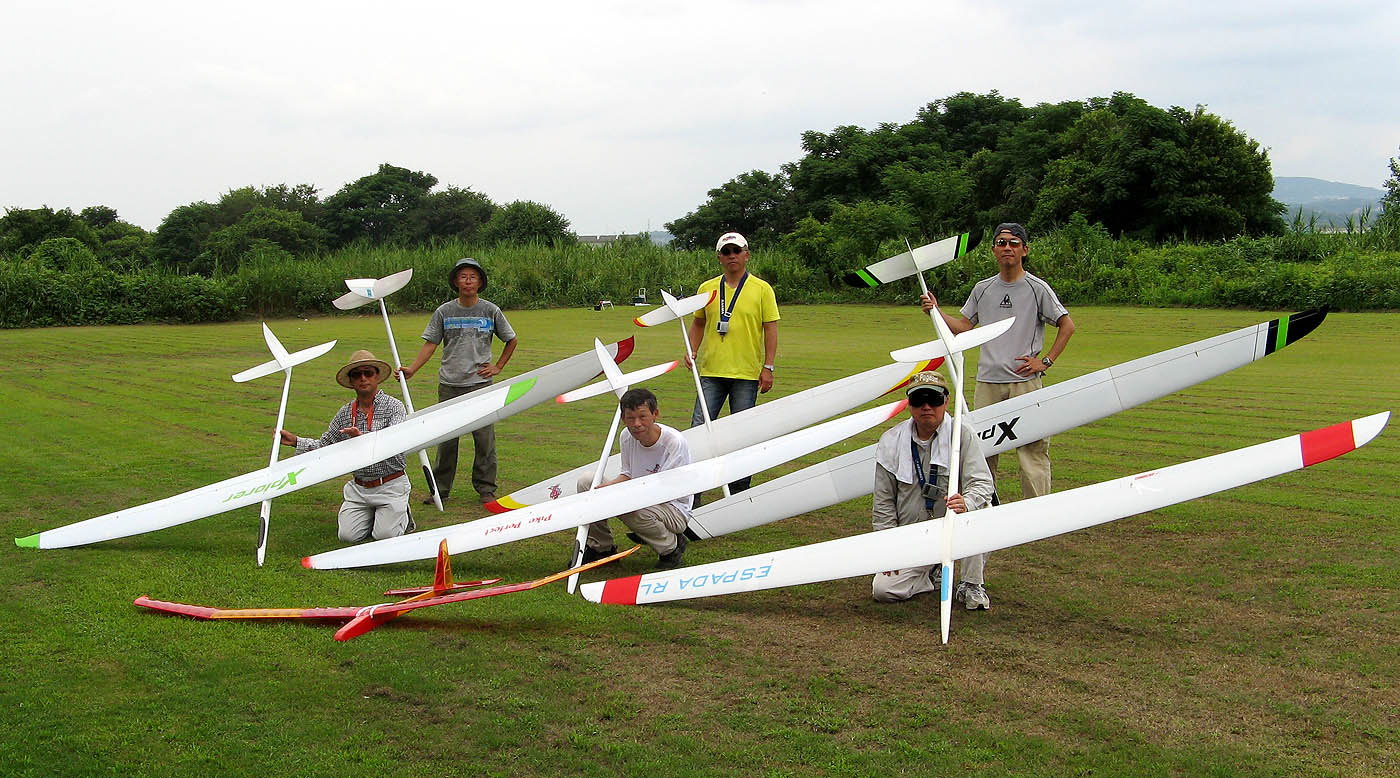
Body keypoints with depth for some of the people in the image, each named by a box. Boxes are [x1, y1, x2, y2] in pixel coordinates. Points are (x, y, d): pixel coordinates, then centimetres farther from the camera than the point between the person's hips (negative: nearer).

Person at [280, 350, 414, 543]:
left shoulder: (393, 407, -7)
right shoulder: (345, 413, 9)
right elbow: (324, 446, 16)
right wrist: (296, 441, 2)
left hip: (390, 486, -4)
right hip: (358, 488, 4)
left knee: (384, 535, -16)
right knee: (348, 535, -10)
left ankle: (402, 514, 17)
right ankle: (371, 514, 21)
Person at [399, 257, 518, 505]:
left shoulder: (490, 311, 3)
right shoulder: (444, 312, 4)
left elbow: (512, 340, 14)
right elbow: (430, 344, 4)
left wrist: (498, 366, 7)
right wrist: (411, 369, -8)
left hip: (480, 383, -1)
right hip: (449, 384, 1)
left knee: (484, 438, -1)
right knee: (446, 439, 5)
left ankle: (486, 488, 11)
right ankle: (440, 489, 15)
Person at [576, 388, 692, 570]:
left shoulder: (675, 442, -24)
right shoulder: (626, 437, -5)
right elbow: (628, 475, 7)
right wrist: (607, 486, -15)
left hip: (675, 509, -7)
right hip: (641, 499, 7)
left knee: (632, 507, -38)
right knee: (587, 480, -6)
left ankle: (671, 547, -8)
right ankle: (601, 547, 7)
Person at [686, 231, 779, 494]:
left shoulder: (761, 289, 1)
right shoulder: (707, 288, 9)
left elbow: (771, 330, 0)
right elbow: (698, 323, 19)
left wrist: (768, 367, -7)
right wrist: (692, 351, 3)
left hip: (747, 374, -2)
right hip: (711, 372, 2)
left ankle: (739, 489, 15)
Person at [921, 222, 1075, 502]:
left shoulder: (1037, 288, -1)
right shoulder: (983, 289, 12)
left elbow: (1067, 325, 2)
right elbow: (963, 326, 19)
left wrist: (1046, 361, -4)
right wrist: (935, 312, 5)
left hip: (1025, 382, -5)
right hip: (987, 382, 5)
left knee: (1032, 448, -7)